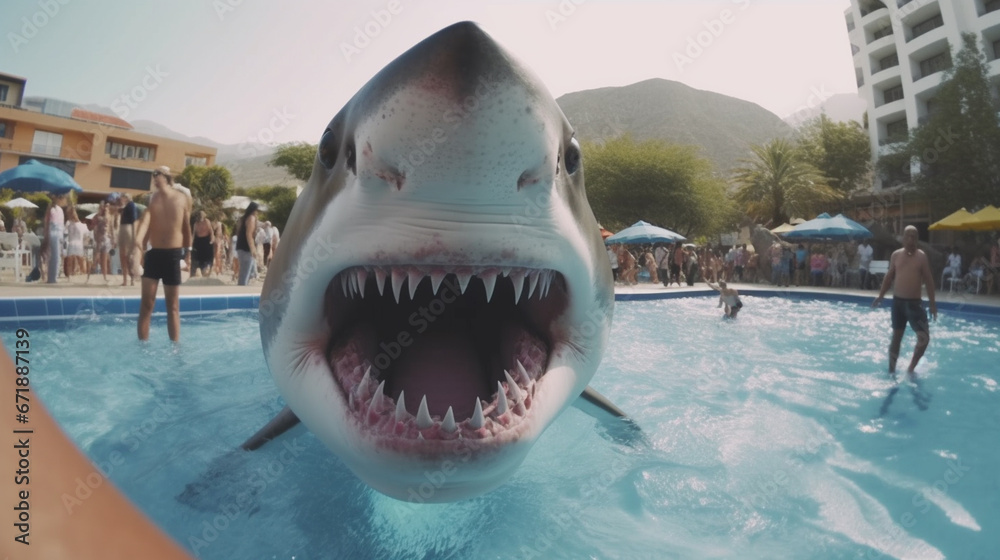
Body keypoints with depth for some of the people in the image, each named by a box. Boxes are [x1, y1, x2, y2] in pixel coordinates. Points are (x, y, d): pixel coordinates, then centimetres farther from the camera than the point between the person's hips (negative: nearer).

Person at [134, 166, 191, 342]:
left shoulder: (181, 198, 2)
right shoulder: (152, 199, 3)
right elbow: (145, 220, -13)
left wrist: (187, 250, 10)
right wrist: (138, 239, -32)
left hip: (173, 254, -1)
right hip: (154, 253, 1)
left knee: (173, 306, 5)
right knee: (147, 303, 0)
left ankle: (174, 346, 13)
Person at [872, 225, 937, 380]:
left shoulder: (922, 256, -2)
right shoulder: (896, 255, 4)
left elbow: (928, 280, -1)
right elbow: (889, 276, 11)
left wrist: (932, 303, -5)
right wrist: (880, 296, 5)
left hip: (914, 302, -1)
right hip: (897, 301, 1)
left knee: (924, 337, -8)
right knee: (896, 337, 8)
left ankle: (911, 369, 10)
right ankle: (891, 370, 16)